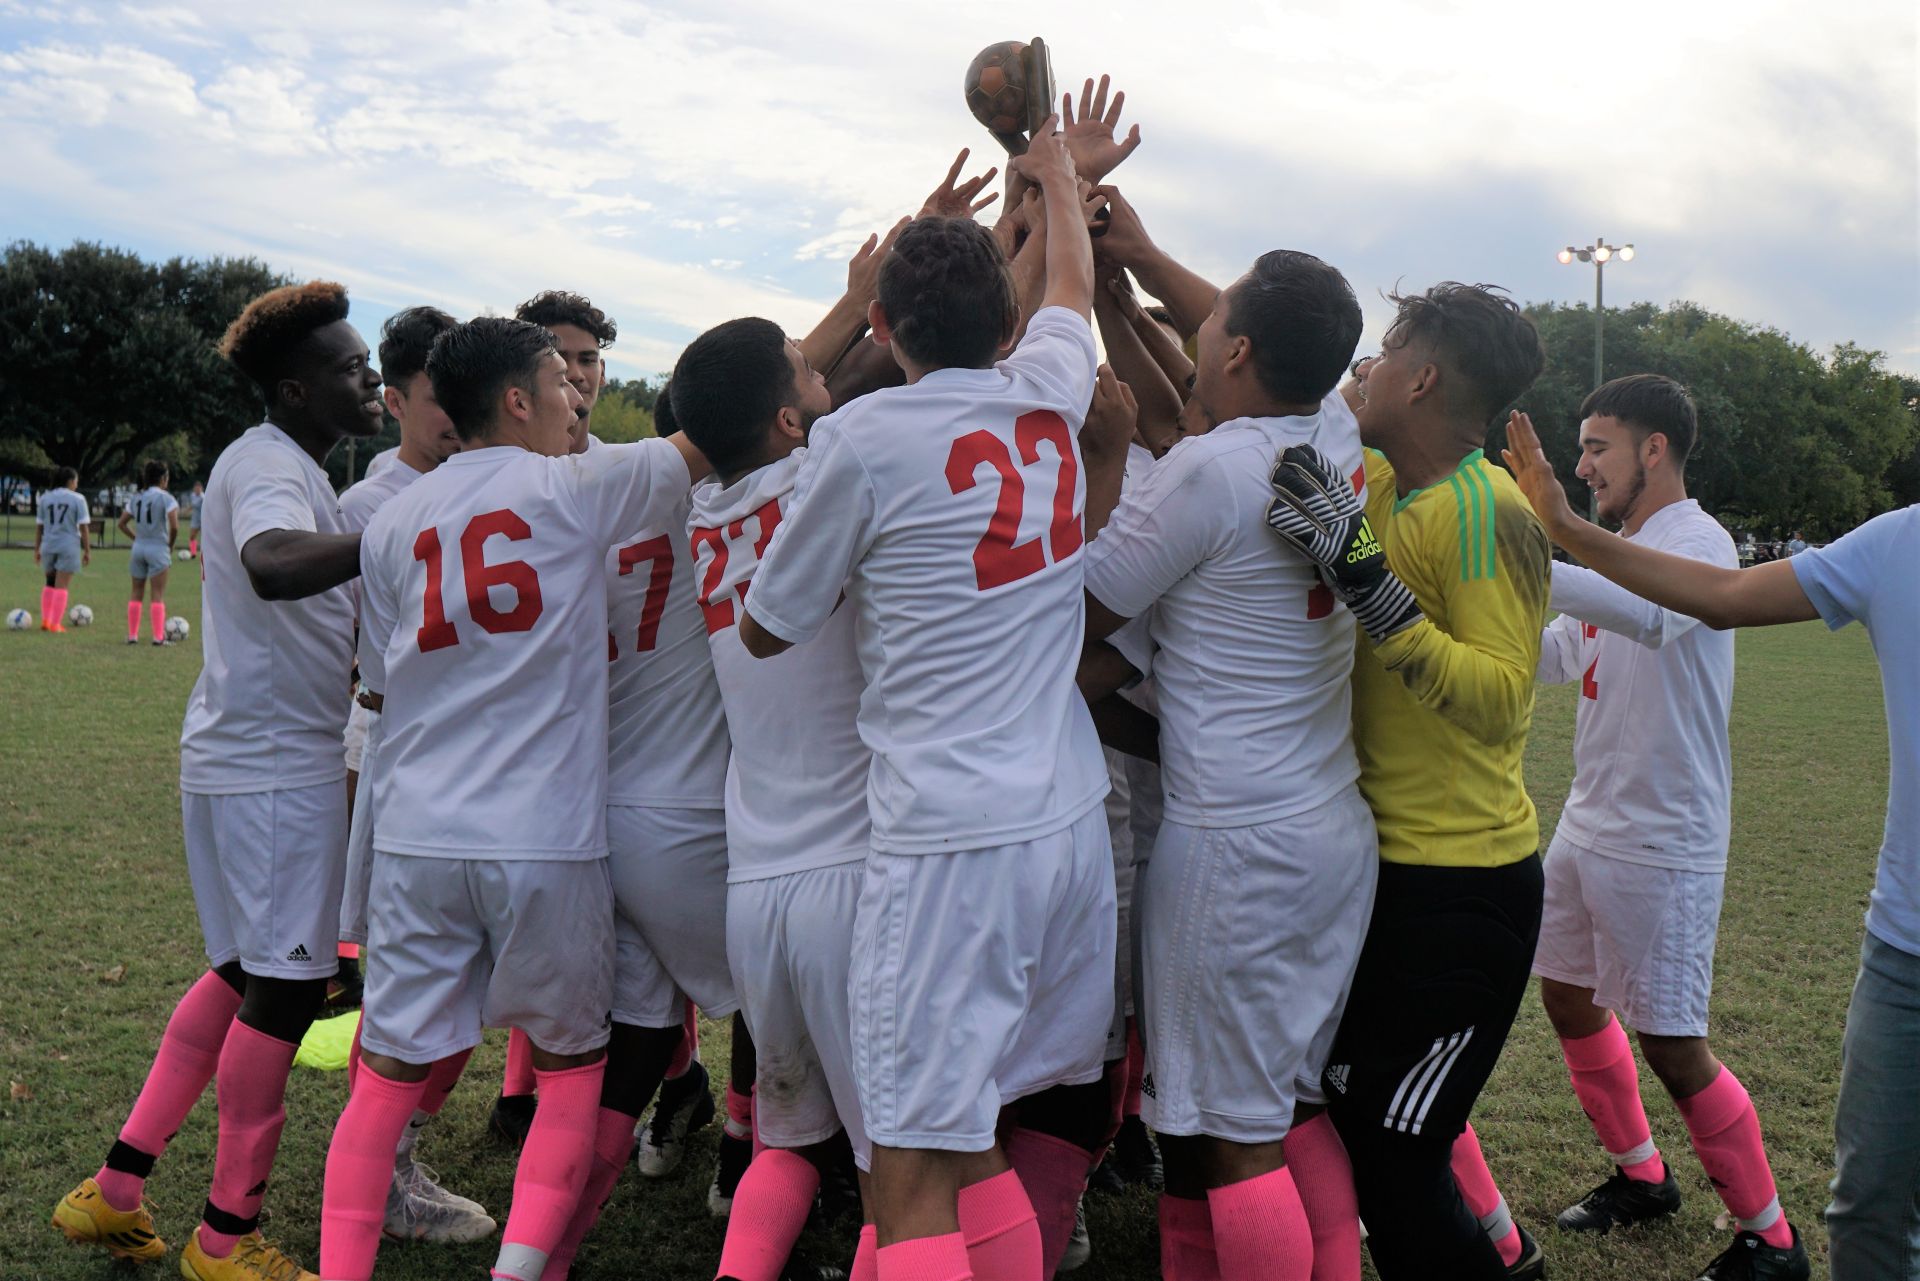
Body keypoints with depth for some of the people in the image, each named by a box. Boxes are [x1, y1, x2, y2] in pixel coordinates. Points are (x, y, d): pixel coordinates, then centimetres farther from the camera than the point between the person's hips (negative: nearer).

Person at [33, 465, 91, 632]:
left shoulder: (44, 498, 7)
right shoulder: (77, 499, -5)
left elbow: (38, 526, 7)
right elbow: (84, 527, -8)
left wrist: (37, 549, 12)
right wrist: (88, 551, -4)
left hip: (48, 546, 4)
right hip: (69, 546, -4)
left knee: (50, 583, 19)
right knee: (61, 586, 0)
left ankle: (45, 620, 12)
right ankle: (55, 624, -1)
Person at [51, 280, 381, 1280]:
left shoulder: (286, 467, 16)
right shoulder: (266, 464, -16)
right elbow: (274, 566, -40)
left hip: (257, 759, 10)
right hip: (271, 769, -10)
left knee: (247, 973, 19)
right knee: (286, 986, -1)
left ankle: (116, 1189, 26)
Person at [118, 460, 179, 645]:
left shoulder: (136, 498, 9)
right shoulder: (166, 498, -9)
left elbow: (122, 523, 10)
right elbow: (174, 526, -18)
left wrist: (136, 538, 12)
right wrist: (171, 544, -3)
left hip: (138, 548, 5)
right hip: (158, 549, -5)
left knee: (136, 593, 11)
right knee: (158, 594, -1)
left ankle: (132, 635, 14)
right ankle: (159, 636, -1)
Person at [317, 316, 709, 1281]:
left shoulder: (392, 523, 9)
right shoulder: (576, 488, -3)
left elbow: (379, 684, 16)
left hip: (416, 836, 3)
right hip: (547, 841, -3)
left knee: (390, 1074, 11)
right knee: (571, 1063, 14)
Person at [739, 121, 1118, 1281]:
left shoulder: (864, 438, -7)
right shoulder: (1049, 401, 7)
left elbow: (767, 630, 6)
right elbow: (1074, 290, 31)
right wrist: (1060, 176, 50)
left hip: (949, 841, -6)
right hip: (1073, 825, 6)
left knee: (916, 1173, -4)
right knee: (1040, 1109, 18)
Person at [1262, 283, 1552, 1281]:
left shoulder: (1486, 511, -18)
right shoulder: (1371, 486, 7)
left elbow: (1501, 703, -26)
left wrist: (1370, 585, -32)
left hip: (1462, 888, -8)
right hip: (1385, 861, 9)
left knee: (1391, 1158, -2)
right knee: (1355, 1117, 20)